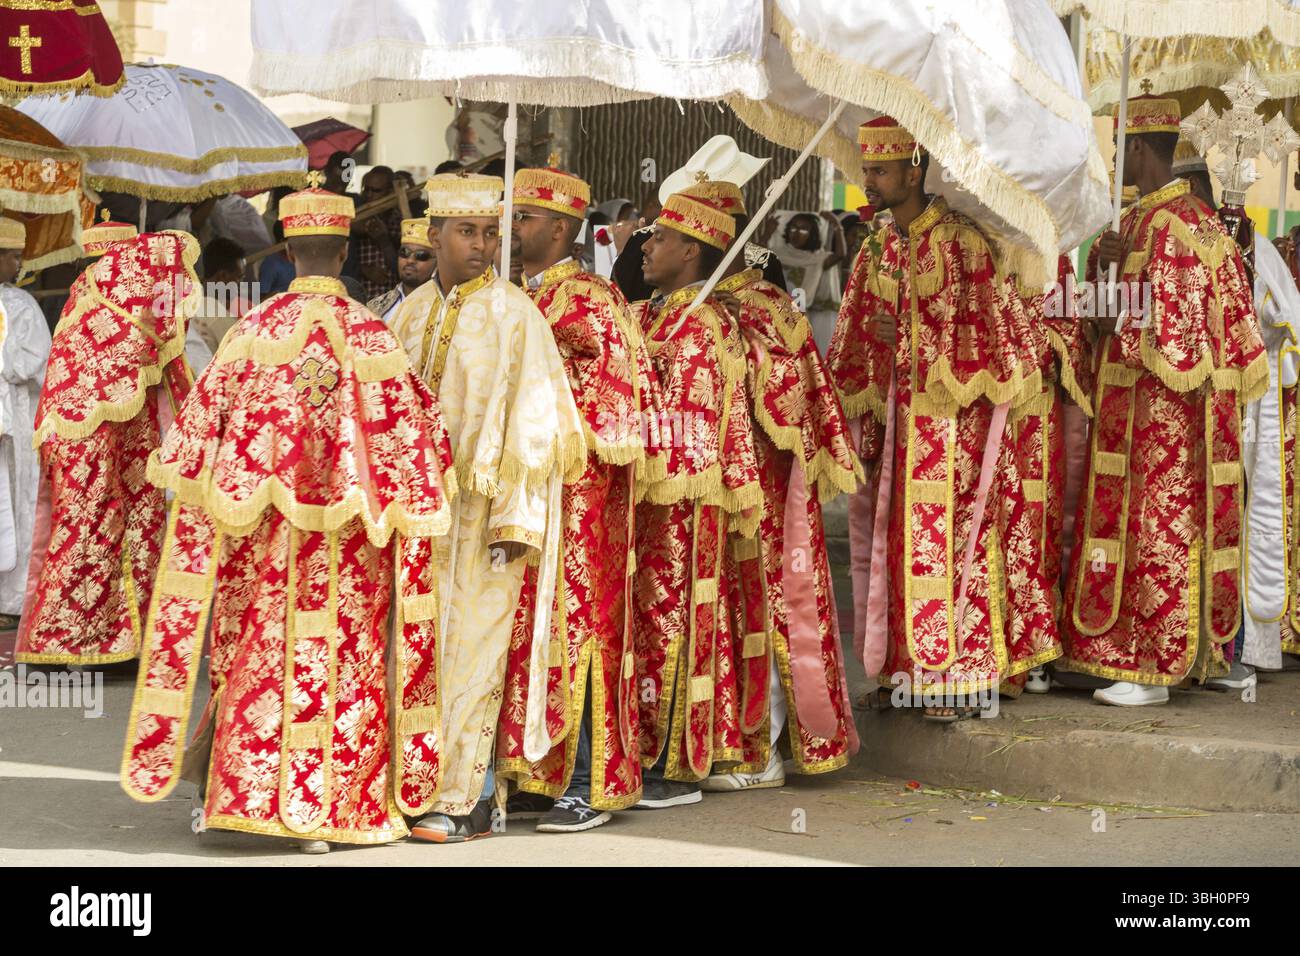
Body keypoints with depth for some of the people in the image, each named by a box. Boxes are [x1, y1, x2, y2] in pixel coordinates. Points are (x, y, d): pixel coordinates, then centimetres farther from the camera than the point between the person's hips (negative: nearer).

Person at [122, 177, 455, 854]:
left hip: (263, 533, 1)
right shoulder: (369, 335, -7)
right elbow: (406, 440, -4)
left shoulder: (256, 329, -5)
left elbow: (204, 421, 1)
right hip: (346, 542, -1)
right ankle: (329, 809, 11)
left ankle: (241, 796, 16)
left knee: (259, 655, 12)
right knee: (342, 660, 7)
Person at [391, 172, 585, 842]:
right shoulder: (411, 314, 9)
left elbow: (531, 423, -10)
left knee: (472, 649, -3)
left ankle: (463, 800, 3)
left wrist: (512, 523, -14)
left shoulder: (514, 315, -7)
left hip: (482, 509, -5)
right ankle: (424, 783, 17)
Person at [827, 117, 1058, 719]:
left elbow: (986, 333, -15)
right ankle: (914, 665, 16)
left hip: (955, 421, -7)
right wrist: (863, 417, 11)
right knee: (903, 537, 8)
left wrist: (910, 340, -17)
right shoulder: (879, 250, 11)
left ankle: (963, 675, 2)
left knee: (950, 539, -5)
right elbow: (856, 346, 16)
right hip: (900, 421, 7)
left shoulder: (961, 242, -12)